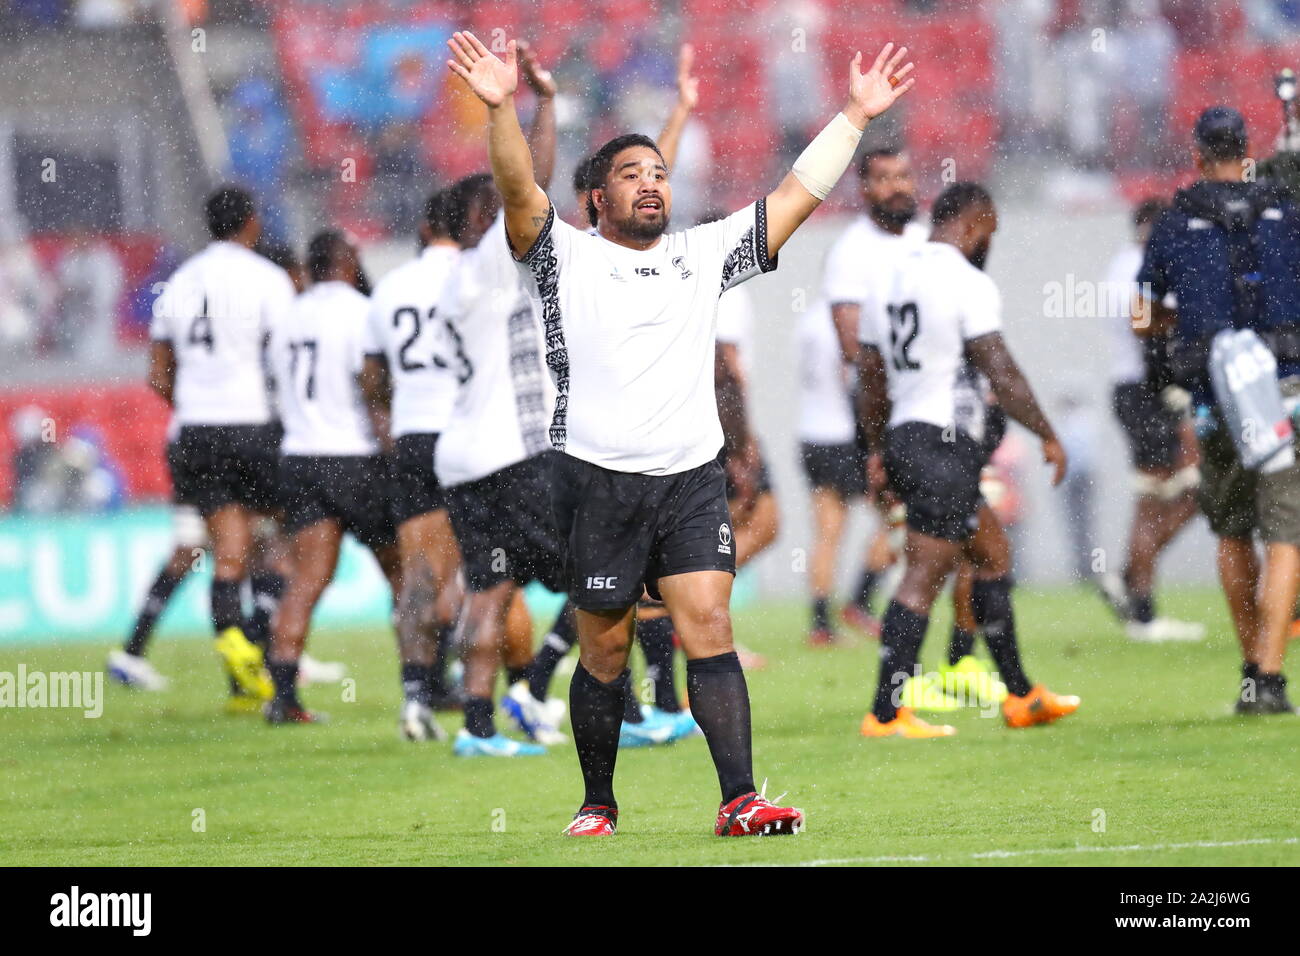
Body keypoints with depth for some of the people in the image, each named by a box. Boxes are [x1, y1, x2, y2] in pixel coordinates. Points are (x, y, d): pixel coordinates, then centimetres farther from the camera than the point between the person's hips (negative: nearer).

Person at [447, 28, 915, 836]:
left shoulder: (706, 255, 17)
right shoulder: (568, 258, 5)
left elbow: (797, 195, 16)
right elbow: (519, 192, -12)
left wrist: (856, 117, 10)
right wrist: (502, 109, -28)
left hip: (693, 480, 2)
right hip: (599, 481, -2)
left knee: (709, 625, -10)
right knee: (606, 649, 3)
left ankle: (740, 800, -17)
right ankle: (599, 804, 16)